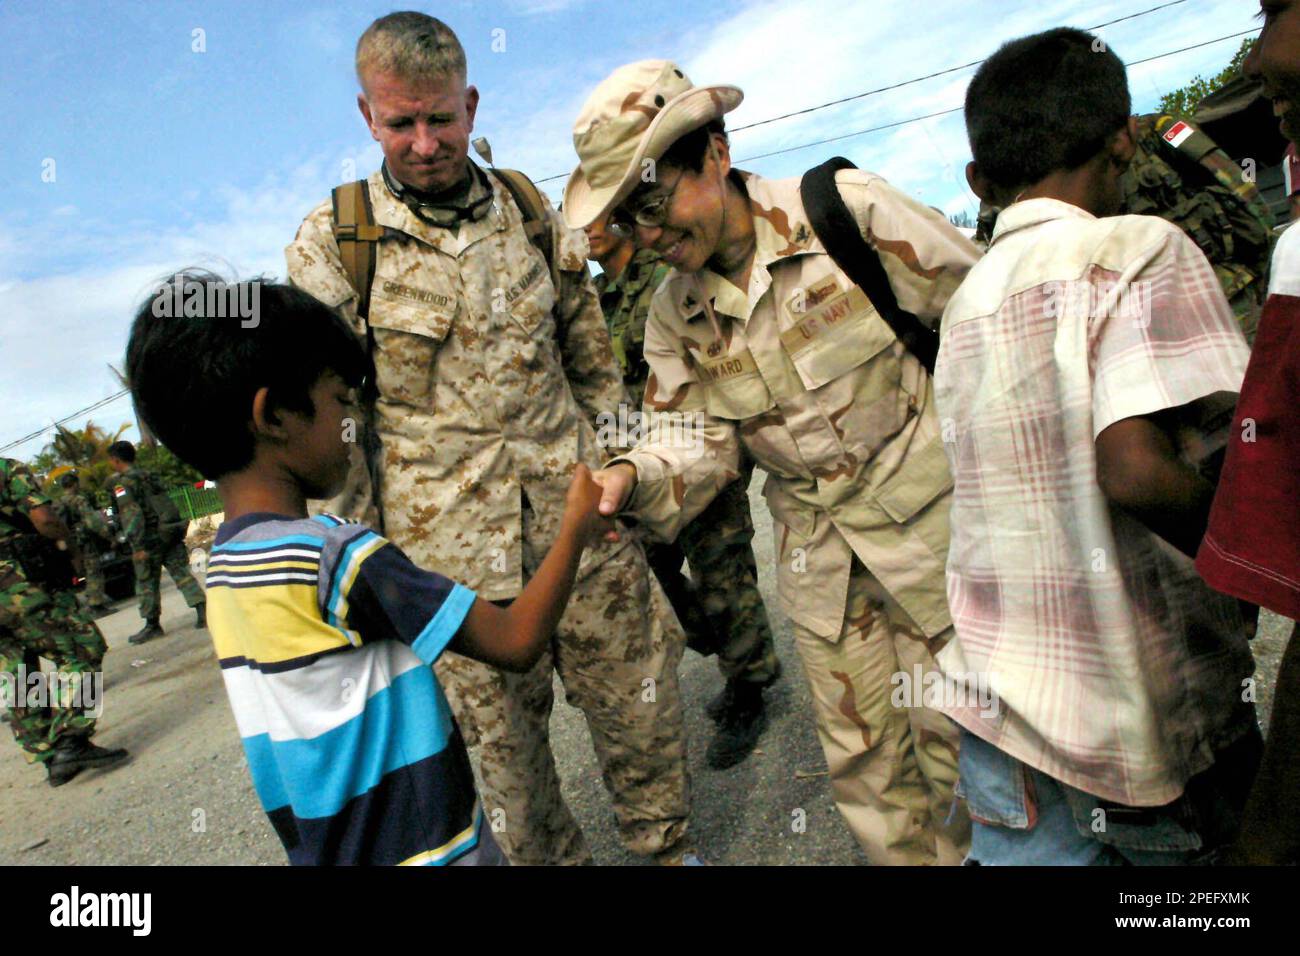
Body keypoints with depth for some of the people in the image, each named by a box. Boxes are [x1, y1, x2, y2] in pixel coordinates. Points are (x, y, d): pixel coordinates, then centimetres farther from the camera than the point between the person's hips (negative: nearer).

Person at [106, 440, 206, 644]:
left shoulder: (122, 483, -8)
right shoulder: (148, 476, 16)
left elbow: (131, 516, -17)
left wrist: (138, 546, -19)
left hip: (150, 538, -7)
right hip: (171, 532, 7)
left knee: (147, 583, 5)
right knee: (181, 573, 5)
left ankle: (153, 625, 12)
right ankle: (202, 610, -6)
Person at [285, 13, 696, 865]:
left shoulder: (531, 214, 7)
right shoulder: (330, 243, -3)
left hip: (577, 513, 3)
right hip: (449, 545, -2)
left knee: (639, 696, 13)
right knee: (504, 731, 11)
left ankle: (668, 842, 40)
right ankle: (552, 859, 38)